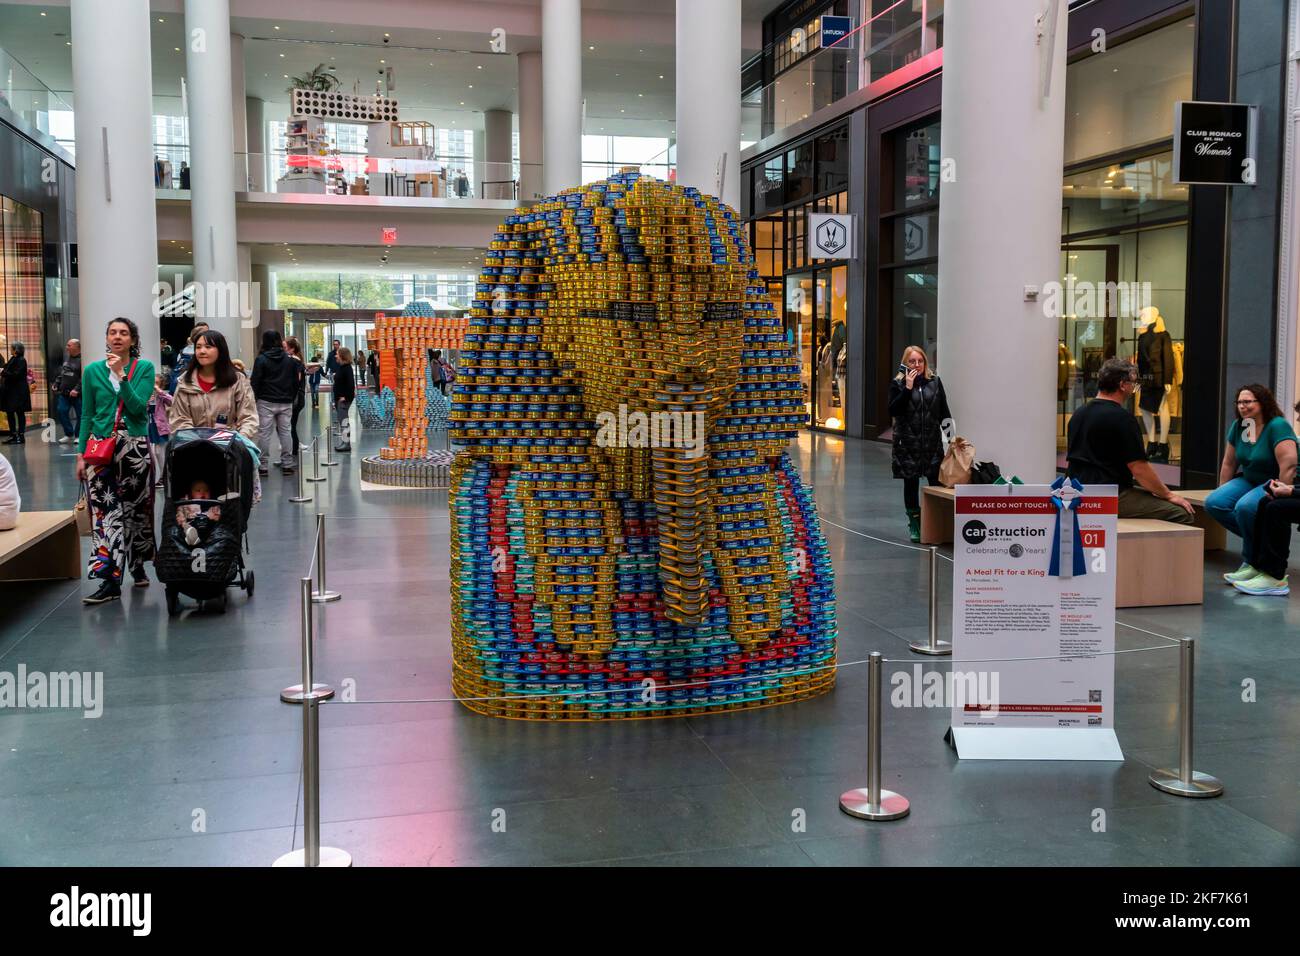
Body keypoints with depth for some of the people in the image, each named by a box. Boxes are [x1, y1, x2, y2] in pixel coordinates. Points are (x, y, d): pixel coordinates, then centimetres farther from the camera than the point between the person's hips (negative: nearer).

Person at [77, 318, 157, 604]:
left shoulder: (144, 368, 1)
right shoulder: (92, 371, 6)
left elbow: (138, 407, -10)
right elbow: (87, 416, 8)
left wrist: (121, 375, -17)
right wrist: (81, 454, 4)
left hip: (136, 448, 0)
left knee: (137, 508, 8)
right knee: (105, 512, -6)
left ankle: (137, 565, 28)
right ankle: (110, 581, -8)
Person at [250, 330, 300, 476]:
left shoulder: (261, 359, -6)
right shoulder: (289, 359, 4)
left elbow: (255, 382, -6)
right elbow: (295, 380, 8)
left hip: (266, 402, -3)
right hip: (286, 402, 3)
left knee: (265, 433, 1)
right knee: (285, 432, 9)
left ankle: (263, 466, 2)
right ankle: (287, 464, 9)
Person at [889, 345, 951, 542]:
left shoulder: (934, 381, 6)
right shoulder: (898, 383, 0)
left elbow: (944, 411, 10)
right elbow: (893, 410, -11)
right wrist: (907, 388, -16)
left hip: (932, 441, 1)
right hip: (908, 443, -1)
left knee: (937, 481, -5)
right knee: (911, 482, 6)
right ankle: (914, 524, 16)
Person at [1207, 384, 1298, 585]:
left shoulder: (1277, 426, -19)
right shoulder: (1238, 426, 4)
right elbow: (1229, 463, 11)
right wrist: (1223, 493, 10)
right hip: (1250, 480, 8)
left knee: (1245, 507, -34)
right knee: (1213, 503, -16)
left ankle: (1252, 564, -14)